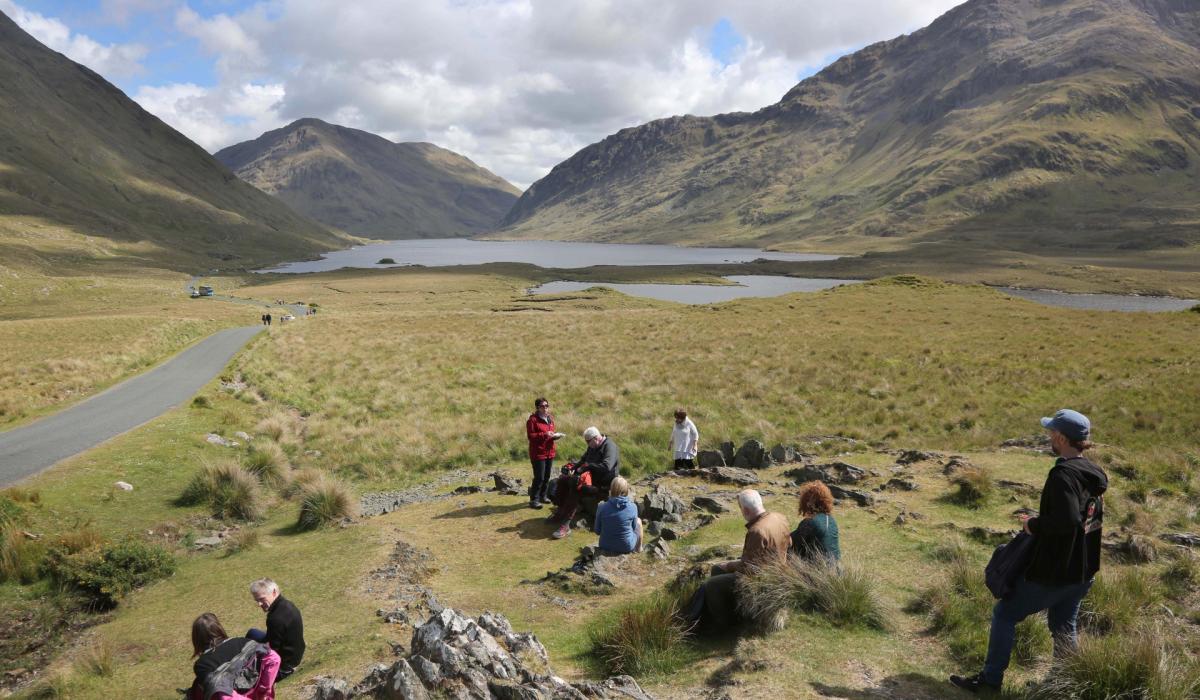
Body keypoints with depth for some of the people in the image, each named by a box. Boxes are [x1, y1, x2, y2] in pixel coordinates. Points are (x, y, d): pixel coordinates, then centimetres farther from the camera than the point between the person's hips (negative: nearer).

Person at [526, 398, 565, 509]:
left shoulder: (550, 419, 13)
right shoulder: (533, 419, -10)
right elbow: (530, 436, -15)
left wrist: (556, 435, 0)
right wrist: (544, 434, -25)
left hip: (549, 452, 7)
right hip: (538, 453, -7)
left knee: (547, 476, 12)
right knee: (539, 477, -8)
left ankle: (542, 496, 25)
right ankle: (534, 500, 0)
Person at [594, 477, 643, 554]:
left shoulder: (602, 507, -18)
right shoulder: (632, 507, -19)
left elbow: (597, 531, -6)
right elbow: (634, 527, -2)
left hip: (606, 547, 1)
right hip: (627, 547, -1)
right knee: (638, 520, 26)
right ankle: (638, 548, 44)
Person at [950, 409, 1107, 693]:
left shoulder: (1063, 474, -23)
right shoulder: (1092, 473, 5)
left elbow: (1067, 521, -34)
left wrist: (1033, 525, -17)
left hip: (1053, 572, -8)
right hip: (1082, 572, 8)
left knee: (1005, 614, 7)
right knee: (1064, 627, 22)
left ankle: (991, 678, 15)